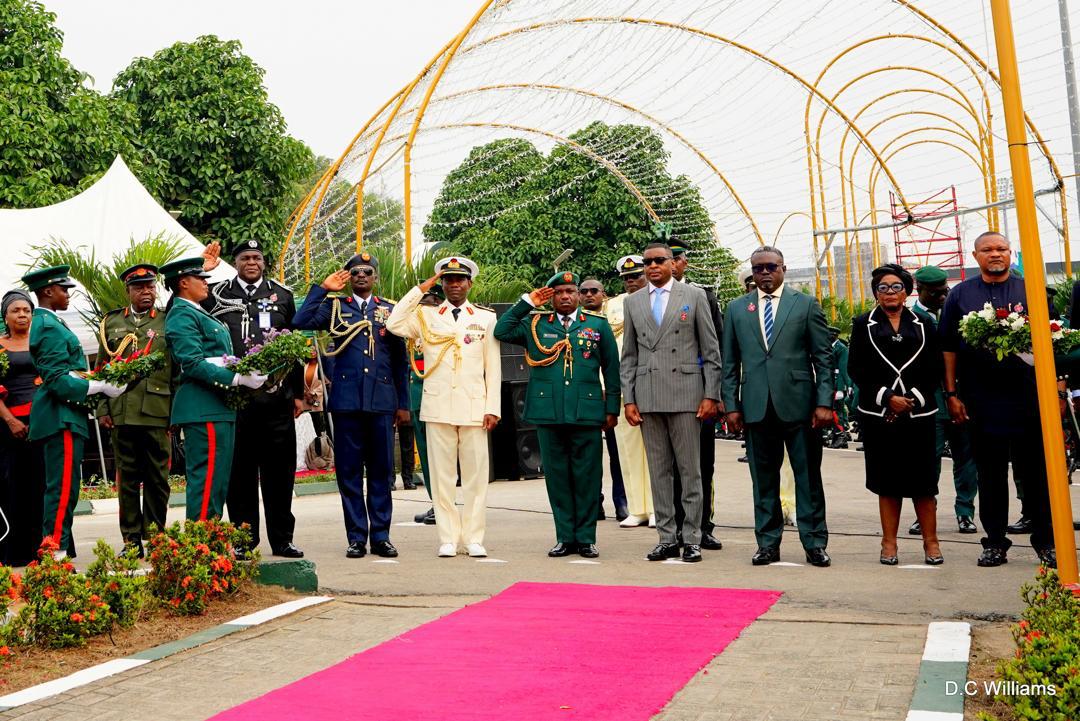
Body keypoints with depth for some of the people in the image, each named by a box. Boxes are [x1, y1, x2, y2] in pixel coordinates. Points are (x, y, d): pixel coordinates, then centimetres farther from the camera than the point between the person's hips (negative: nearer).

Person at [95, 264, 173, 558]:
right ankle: (131, 540, 12)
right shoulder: (110, 323, 13)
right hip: (122, 412, 1)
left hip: (159, 413, -1)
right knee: (127, 478, 5)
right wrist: (102, 409, 5)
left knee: (157, 478, 3)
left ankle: (154, 537, 13)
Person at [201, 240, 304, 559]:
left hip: (276, 397, 1)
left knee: (279, 469, 5)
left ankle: (282, 539, 14)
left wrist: (297, 393, 9)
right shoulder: (217, 293, 9)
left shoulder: (282, 295, 12)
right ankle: (244, 539, 15)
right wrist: (199, 272, -7)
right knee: (239, 470, 5)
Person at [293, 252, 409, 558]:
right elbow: (301, 323, -9)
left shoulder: (390, 310, 12)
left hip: (382, 401, 1)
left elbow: (400, 360, 14)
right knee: (349, 470, 2)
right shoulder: (335, 306, 9)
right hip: (346, 400, -1)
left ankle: (381, 536, 12)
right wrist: (322, 289, -5)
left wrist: (403, 403, 10)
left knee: (381, 470, 4)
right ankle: (357, 537, 10)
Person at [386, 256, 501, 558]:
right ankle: (448, 539, 9)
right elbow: (394, 325, -9)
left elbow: (493, 368, 7)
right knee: (442, 475, 2)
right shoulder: (426, 316, 10)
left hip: (474, 408, 0)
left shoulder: (486, 318, 10)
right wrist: (419, 290, -2)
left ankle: (474, 539, 9)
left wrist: (493, 408, -1)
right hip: (438, 407, 0)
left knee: (475, 475, 1)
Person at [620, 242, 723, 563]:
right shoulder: (633, 302, 12)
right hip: (647, 398, 3)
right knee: (659, 471, 7)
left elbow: (711, 350, 2)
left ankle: (691, 539, 8)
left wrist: (711, 395, -5)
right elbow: (629, 356, 13)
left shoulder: (694, 296, 4)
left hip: (685, 394, -3)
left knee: (690, 470, 1)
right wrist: (628, 399, 4)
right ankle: (667, 538, 14)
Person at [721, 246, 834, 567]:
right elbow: (730, 363, 12)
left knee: (808, 475, 3)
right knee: (763, 478, 7)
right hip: (756, 406, 2)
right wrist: (731, 405, 4)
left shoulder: (806, 305, 6)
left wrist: (824, 402, -5)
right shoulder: (736, 309, 12)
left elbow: (823, 357, 3)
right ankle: (768, 543, 15)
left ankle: (815, 543, 11)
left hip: (798, 404, -2)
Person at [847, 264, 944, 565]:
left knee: (922, 479, 1)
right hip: (878, 414, 0)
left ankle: (931, 542, 11)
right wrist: (888, 398, -10)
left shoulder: (924, 325, 9)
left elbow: (935, 370, 4)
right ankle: (889, 543, 12)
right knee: (887, 480, 4)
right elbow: (857, 369, -1)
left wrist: (912, 399, -9)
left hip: (918, 413, 0)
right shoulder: (863, 325, 7)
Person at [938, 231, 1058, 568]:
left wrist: (1057, 388, -2)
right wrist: (951, 394, 2)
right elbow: (948, 348, 7)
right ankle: (995, 543, 16)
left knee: (1036, 471, 3)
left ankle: (1046, 541, 13)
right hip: (981, 401, 1)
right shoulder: (960, 295, 8)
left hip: (1028, 398, -1)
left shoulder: (1031, 290, 7)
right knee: (990, 475, 7)